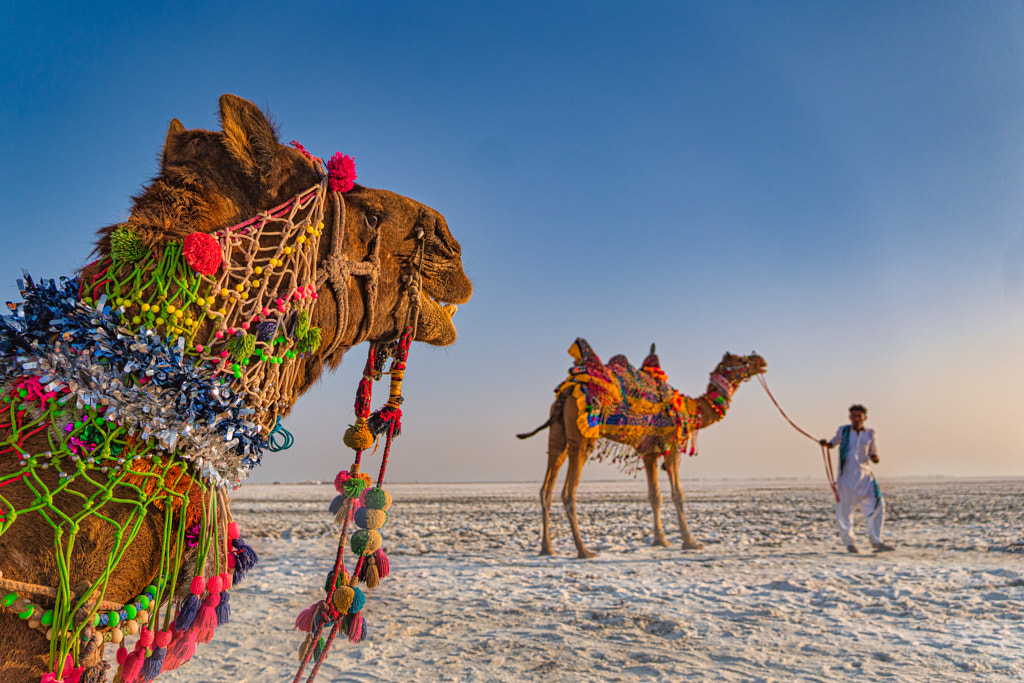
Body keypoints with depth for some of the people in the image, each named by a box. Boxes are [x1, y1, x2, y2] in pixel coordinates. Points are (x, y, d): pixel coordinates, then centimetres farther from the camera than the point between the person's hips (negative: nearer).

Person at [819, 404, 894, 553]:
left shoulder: (869, 434, 5)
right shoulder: (843, 431, 1)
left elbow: (873, 453, 11)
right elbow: (833, 443, 15)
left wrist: (874, 457, -12)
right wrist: (826, 443, -7)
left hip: (864, 476, 2)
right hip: (846, 476, -2)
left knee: (876, 505, -6)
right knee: (844, 510, -1)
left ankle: (876, 542, 6)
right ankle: (849, 542, 15)